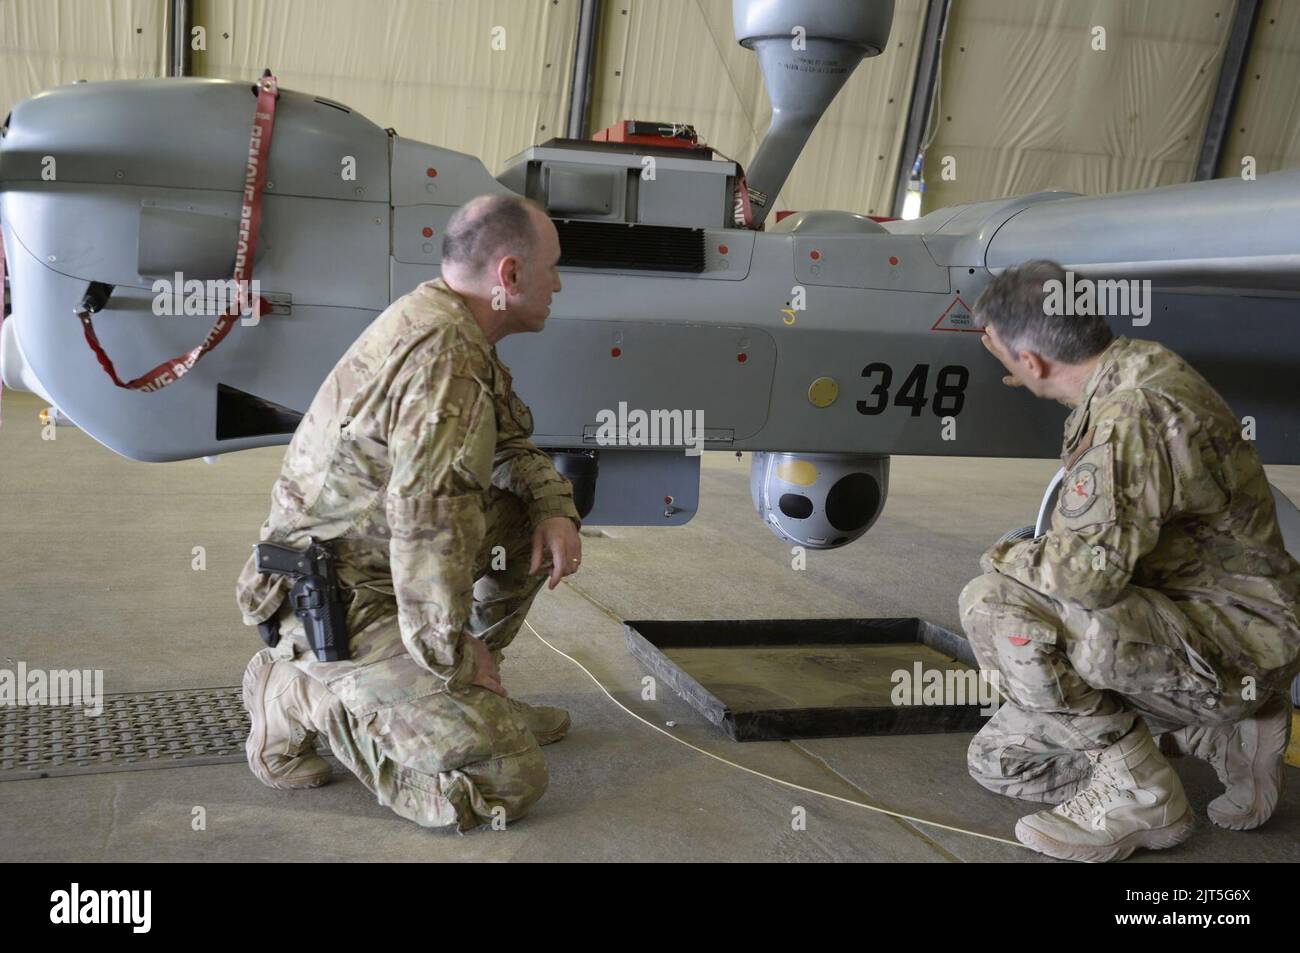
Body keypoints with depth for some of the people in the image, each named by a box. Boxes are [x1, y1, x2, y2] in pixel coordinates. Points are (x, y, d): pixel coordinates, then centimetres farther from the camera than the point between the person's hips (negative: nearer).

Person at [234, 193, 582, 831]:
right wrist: (453, 654, -19)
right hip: (343, 600, -10)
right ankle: (296, 696, -4)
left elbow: (509, 443, 21)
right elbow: (427, 516, -30)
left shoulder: (450, 326, 9)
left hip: (369, 555, 10)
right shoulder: (445, 357, -23)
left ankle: (479, 699, 18)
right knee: (508, 783, -15)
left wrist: (555, 508, 2)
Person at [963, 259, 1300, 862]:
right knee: (1000, 760, 12)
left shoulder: (1131, 412, -26)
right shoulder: (1138, 363, 6)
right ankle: (1225, 736, 15)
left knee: (995, 607, -27)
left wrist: (1006, 557, -13)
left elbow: (1089, 569, -34)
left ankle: (1137, 793, -10)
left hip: (1236, 643, -10)